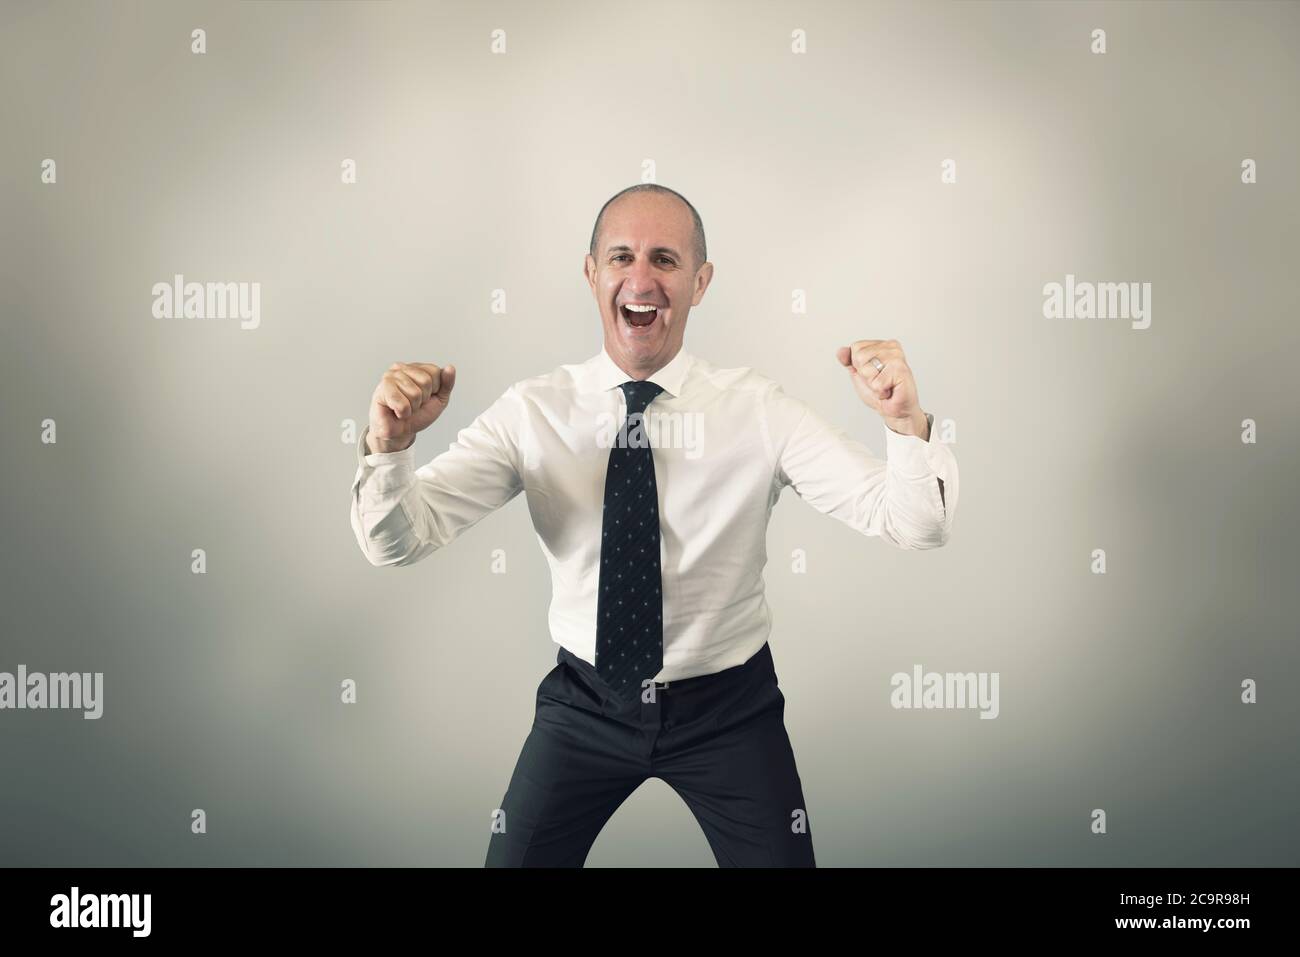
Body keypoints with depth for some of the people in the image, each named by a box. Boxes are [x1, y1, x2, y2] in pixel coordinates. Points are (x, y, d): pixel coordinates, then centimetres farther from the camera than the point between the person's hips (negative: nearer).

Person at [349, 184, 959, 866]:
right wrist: (388, 445, -35)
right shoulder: (531, 412, -10)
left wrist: (906, 423, -39)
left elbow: (916, 525, -19)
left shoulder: (759, 409, -13)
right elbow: (395, 541, -14)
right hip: (586, 704, 1)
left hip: (728, 711, 0)